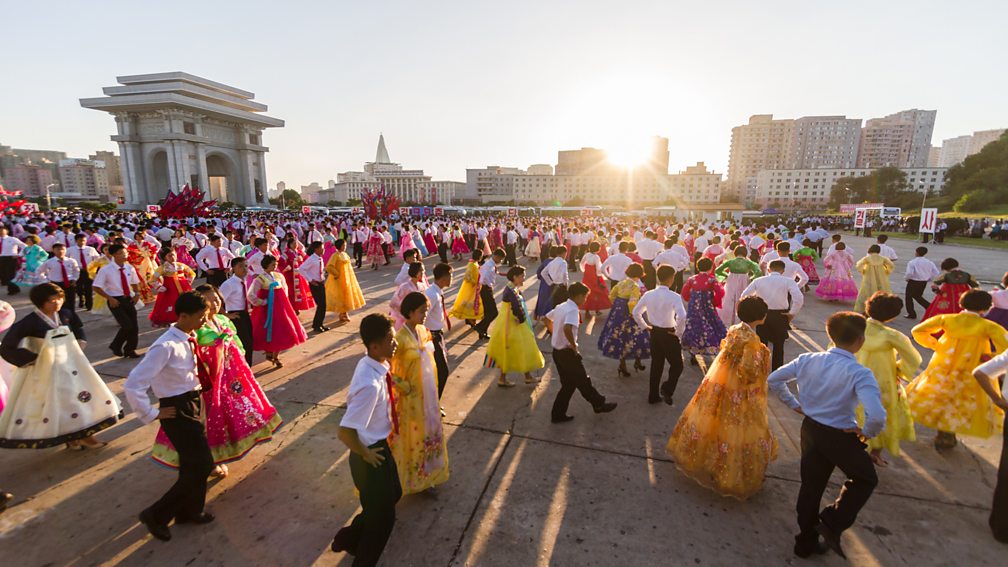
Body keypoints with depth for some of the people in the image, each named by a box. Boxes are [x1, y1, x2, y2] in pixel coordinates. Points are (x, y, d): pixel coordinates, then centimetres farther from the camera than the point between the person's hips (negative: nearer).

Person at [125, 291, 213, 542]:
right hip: (178, 410, -8)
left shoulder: (189, 338, 1)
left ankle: (189, 511, 40)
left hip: (194, 402, 8)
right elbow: (133, 385, -25)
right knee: (202, 464, -1)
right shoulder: (166, 346, -25)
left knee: (194, 463, 20)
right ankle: (156, 515, 19)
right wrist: (151, 414, -16)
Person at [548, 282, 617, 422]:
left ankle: (558, 414, 22)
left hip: (557, 351, 9)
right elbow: (567, 328, -37)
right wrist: (574, 346, -23)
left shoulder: (561, 307, 7)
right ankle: (599, 404, 31)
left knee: (568, 384, 18)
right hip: (567, 353, -9)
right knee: (583, 381, 12)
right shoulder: (573, 310, -20)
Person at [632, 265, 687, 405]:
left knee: (656, 364, 17)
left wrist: (645, 327, 12)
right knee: (677, 365, 12)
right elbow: (682, 316, -31)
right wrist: (679, 332, -15)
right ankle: (667, 390, -5)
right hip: (669, 334, -5)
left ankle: (653, 396, 25)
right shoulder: (674, 296, -19)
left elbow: (636, 312, 4)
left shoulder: (648, 295, -3)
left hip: (654, 333, 5)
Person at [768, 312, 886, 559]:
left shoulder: (808, 360, -8)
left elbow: (773, 379, -1)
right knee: (866, 479, 25)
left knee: (811, 485, 19)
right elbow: (877, 416, -32)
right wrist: (867, 432, -10)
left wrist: (794, 404, 9)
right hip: (841, 437, -5)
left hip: (810, 429, 5)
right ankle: (832, 524, 14)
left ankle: (806, 542, 33)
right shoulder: (860, 374, -22)